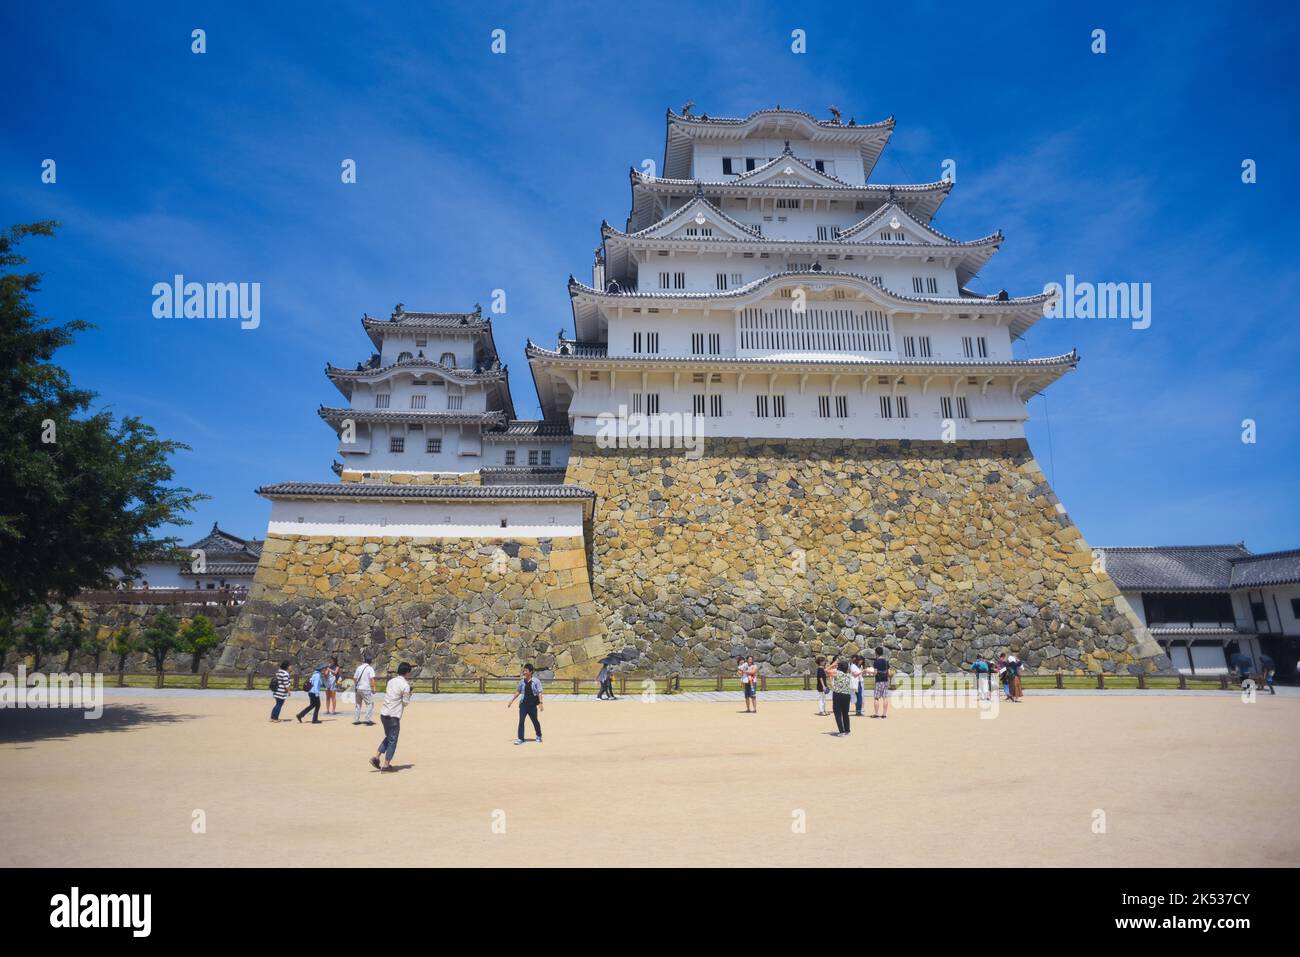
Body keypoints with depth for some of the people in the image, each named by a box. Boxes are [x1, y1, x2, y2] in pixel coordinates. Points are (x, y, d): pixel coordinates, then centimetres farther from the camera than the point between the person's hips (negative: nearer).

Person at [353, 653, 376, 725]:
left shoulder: (359, 667, 8)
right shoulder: (370, 668, -9)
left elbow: (354, 678, 11)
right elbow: (371, 679, -18)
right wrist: (373, 688, -12)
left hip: (358, 688, 6)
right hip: (366, 689, -6)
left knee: (358, 704, 16)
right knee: (370, 703, 1)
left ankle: (356, 720, 18)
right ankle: (368, 719, -8)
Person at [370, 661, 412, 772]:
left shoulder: (391, 681, 9)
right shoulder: (405, 685, -12)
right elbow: (405, 703, -9)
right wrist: (409, 695, 10)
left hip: (383, 713, 7)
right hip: (393, 716, -7)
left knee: (388, 737, 22)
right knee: (392, 740, 4)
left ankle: (377, 757, 12)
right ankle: (386, 764, 5)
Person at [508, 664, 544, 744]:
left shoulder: (536, 681, -8)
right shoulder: (522, 681, 5)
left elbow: (539, 692, -9)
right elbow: (518, 691, 14)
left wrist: (540, 703, -16)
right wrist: (512, 700, 13)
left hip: (532, 704, -3)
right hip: (523, 703, 3)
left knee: (535, 721, 11)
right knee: (521, 720, -5)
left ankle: (539, 736, 30)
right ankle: (520, 738, -1)